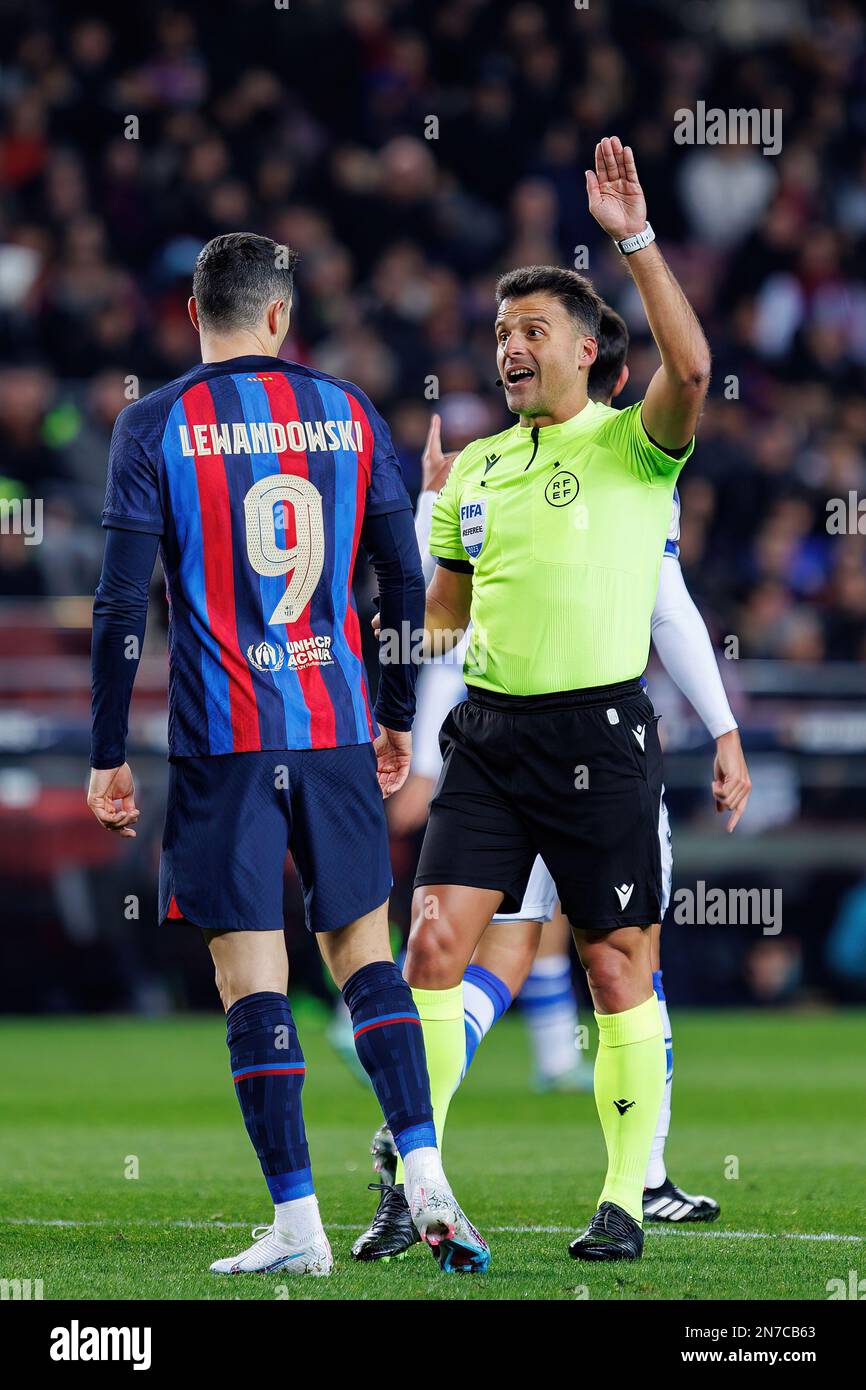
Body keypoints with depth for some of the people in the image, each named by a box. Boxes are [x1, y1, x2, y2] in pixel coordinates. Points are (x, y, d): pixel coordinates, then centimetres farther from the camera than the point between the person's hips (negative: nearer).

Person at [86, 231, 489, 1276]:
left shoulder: (155, 427, -2)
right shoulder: (350, 416, 7)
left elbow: (123, 603, -5)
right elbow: (406, 583, 11)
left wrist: (108, 756, 0)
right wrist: (398, 718, 23)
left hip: (221, 736, -3)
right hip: (336, 723, 3)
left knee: (249, 969, -1)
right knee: (361, 947, 13)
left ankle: (297, 1224, -3)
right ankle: (426, 1183, 0)